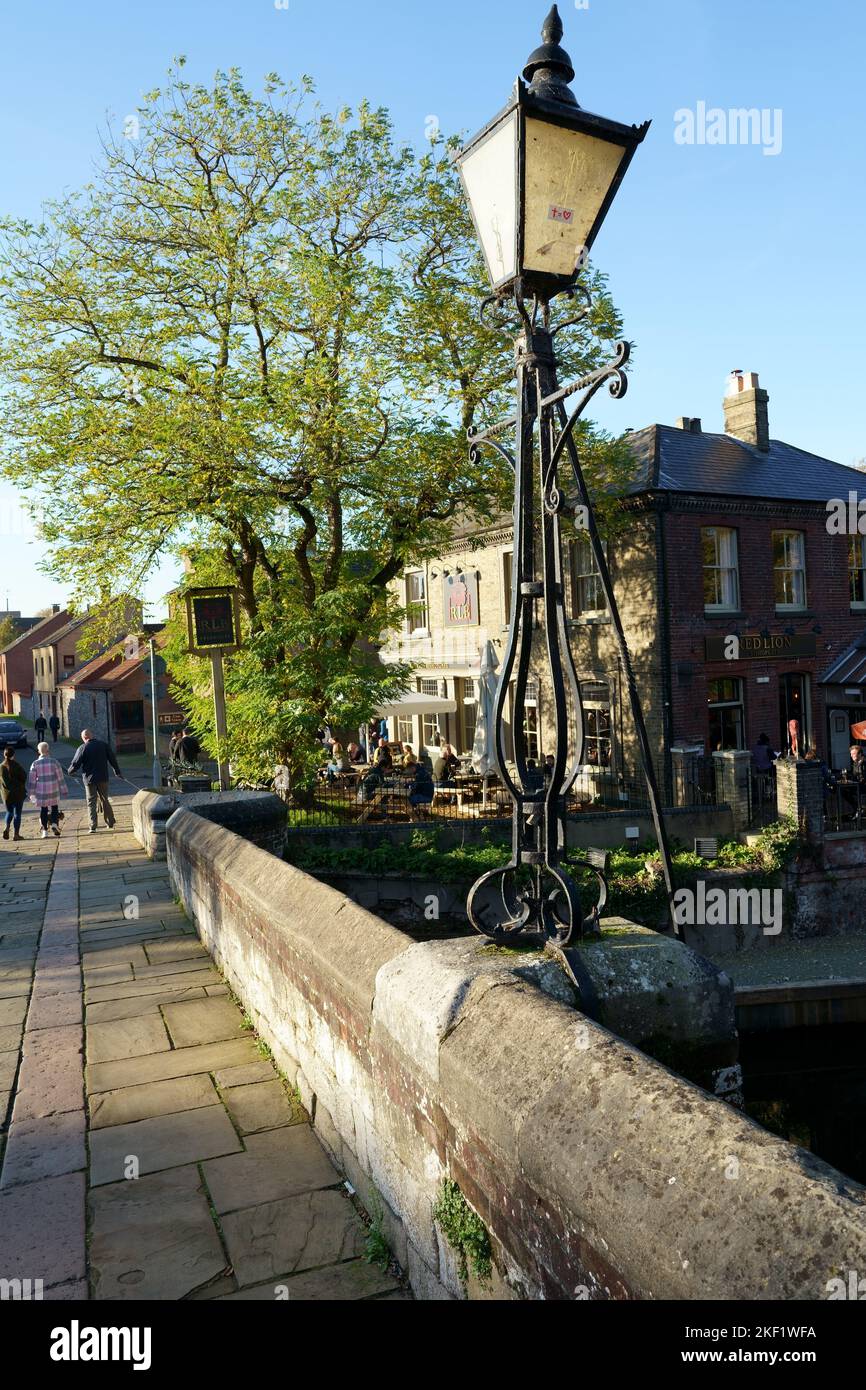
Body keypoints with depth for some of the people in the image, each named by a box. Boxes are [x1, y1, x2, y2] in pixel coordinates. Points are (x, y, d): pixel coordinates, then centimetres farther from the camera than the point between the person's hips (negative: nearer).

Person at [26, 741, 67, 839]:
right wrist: (63, 790, 6)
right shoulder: (54, 761, -4)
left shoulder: (35, 763, -3)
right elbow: (60, 777, -2)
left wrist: (31, 793, 8)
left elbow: (31, 779, 0)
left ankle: (45, 830, 9)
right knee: (54, 808, 12)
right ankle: (55, 823, -9)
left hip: (41, 791, 1)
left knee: (43, 810, 9)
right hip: (53, 790, 0)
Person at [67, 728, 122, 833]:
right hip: (103, 778, 3)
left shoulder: (82, 748, -9)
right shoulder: (103, 744, 2)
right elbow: (112, 758, 8)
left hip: (89, 779, -3)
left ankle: (93, 827, 0)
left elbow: (75, 764, -7)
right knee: (104, 800, 15)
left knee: (91, 803, 4)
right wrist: (117, 771, 20)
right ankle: (110, 823, 17)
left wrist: (70, 771, 15)